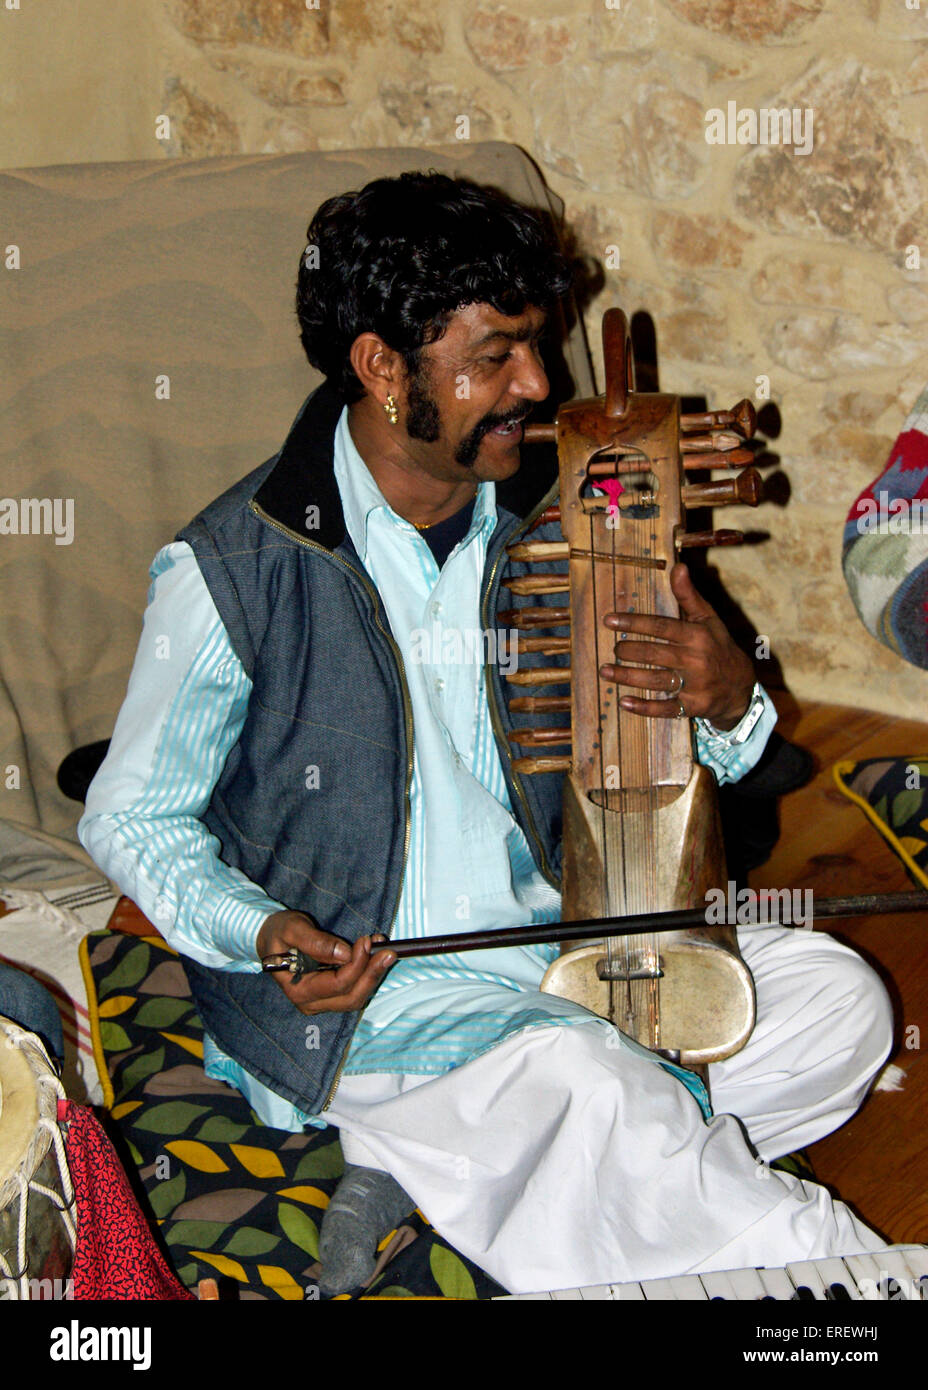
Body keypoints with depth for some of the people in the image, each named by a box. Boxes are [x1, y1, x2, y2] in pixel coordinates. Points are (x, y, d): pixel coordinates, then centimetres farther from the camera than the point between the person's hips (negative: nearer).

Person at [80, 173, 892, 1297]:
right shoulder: (232, 571, -14)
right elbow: (131, 817, -5)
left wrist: (728, 702, -14)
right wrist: (259, 931, -24)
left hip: (555, 938, 7)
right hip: (358, 989, -6)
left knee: (837, 997, -8)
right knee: (590, 1085, -32)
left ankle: (428, 1167, -10)